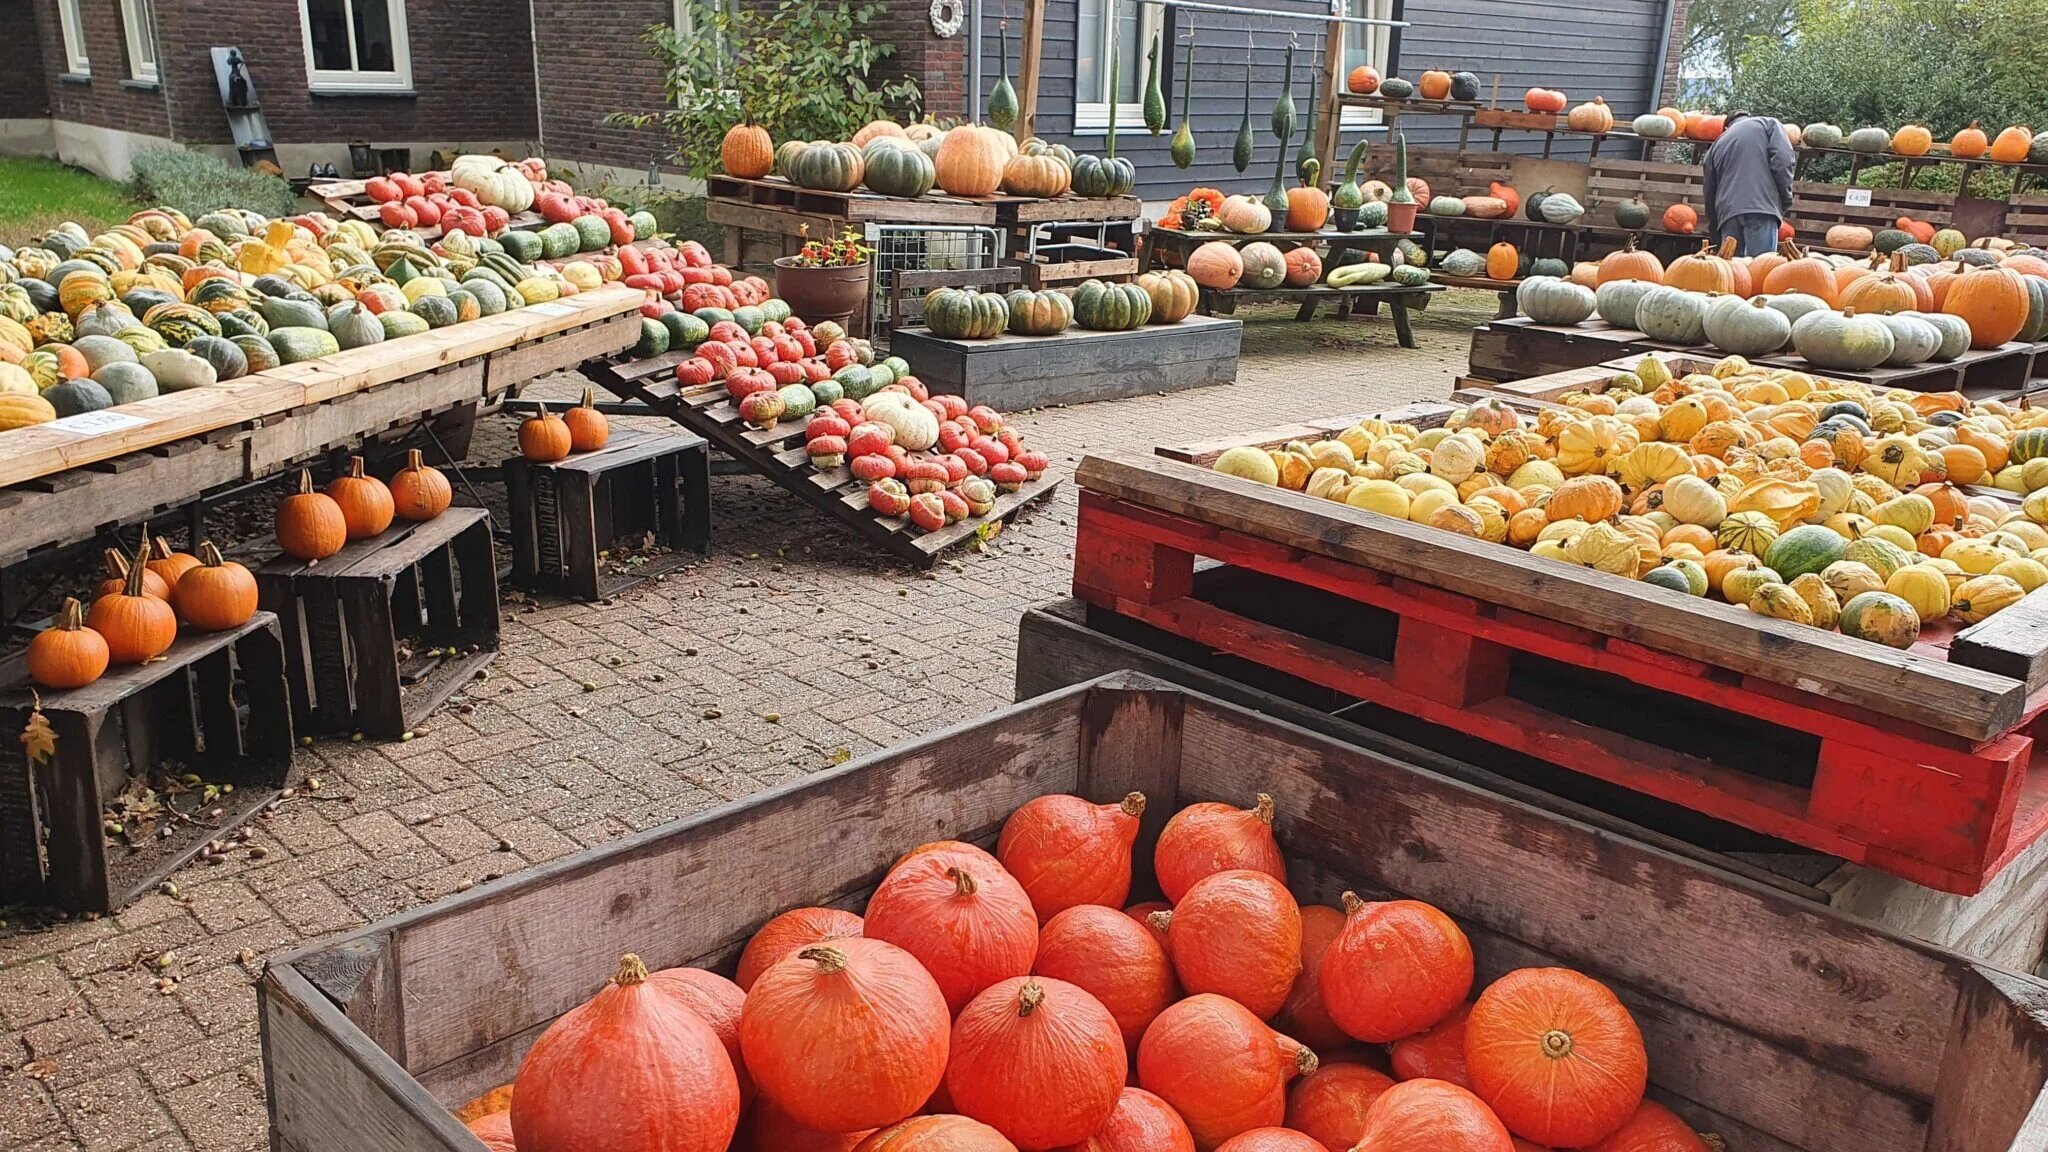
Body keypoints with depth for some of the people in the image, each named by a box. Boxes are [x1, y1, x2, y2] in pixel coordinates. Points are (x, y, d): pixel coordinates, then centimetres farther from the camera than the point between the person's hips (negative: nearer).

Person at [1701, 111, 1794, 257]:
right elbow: (1782, 160, 0)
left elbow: (1710, 192, 26)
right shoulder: (1768, 124, 19)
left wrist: (1717, 240, 29)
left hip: (1728, 212, 3)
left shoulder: (1717, 145, 29)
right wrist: (1786, 202, 7)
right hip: (1762, 208, -3)